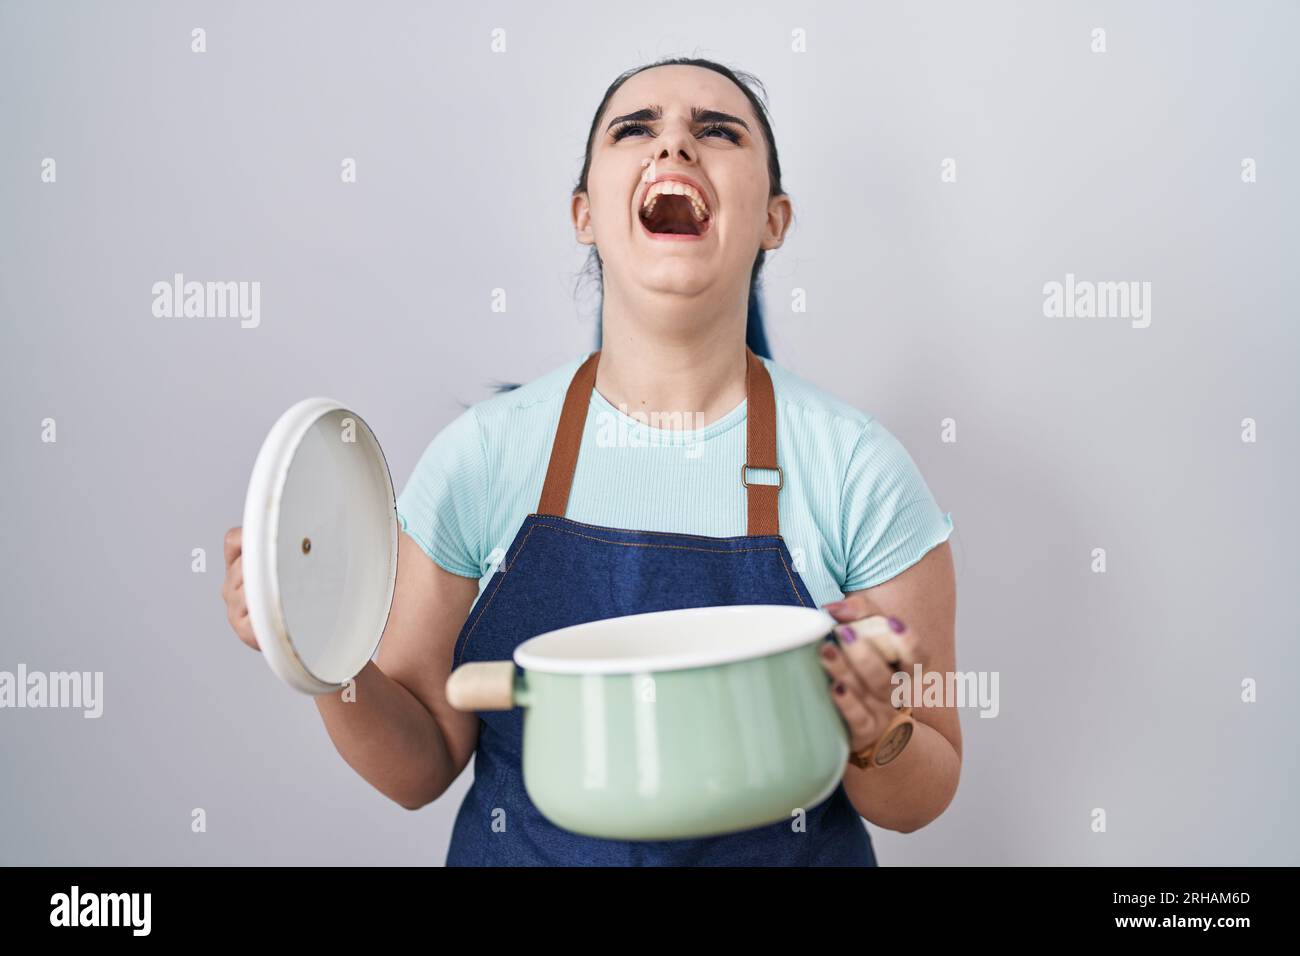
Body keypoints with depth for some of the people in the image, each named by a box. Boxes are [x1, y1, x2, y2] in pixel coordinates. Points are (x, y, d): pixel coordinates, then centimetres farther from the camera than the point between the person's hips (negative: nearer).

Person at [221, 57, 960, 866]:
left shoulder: (861, 469, -14)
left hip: (789, 853, 0)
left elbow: (922, 800, -6)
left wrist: (873, 731, -25)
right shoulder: (480, 455, -11)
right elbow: (423, 766, -4)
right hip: (520, 849, 1)